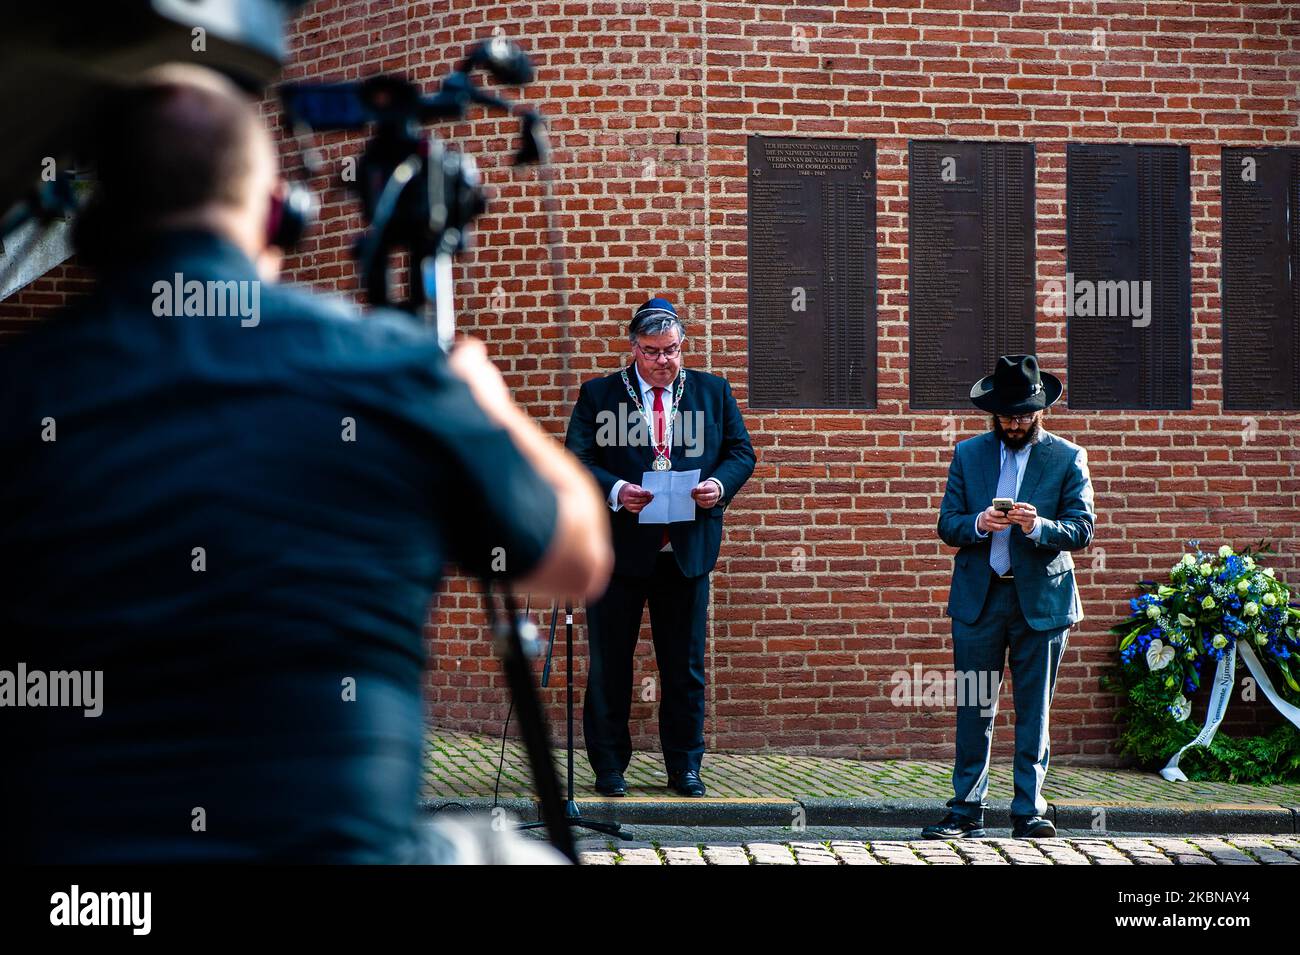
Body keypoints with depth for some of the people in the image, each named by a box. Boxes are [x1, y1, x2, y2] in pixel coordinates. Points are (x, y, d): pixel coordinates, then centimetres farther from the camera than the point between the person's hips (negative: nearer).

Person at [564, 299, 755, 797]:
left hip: (689, 548, 2)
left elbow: (741, 452, 9)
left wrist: (719, 485, -11)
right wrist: (615, 490, -20)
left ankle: (684, 767, 17)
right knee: (609, 664, 4)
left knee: (685, 665, 7)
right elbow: (577, 460, -3)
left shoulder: (713, 391, 9)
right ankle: (609, 768, 13)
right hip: (620, 546, -1)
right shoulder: (599, 395, 2)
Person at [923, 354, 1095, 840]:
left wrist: (1038, 526, -22)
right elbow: (946, 524, 7)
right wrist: (978, 524, -15)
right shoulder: (968, 454, 9)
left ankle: (1028, 811, 8)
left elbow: (1082, 529, -3)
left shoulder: (1067, 458, 3)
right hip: (979, 598, 1)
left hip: (1041, 598, -1)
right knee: (973, 708, 2)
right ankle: (966, 810, 7)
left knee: (1034, 711, 3)